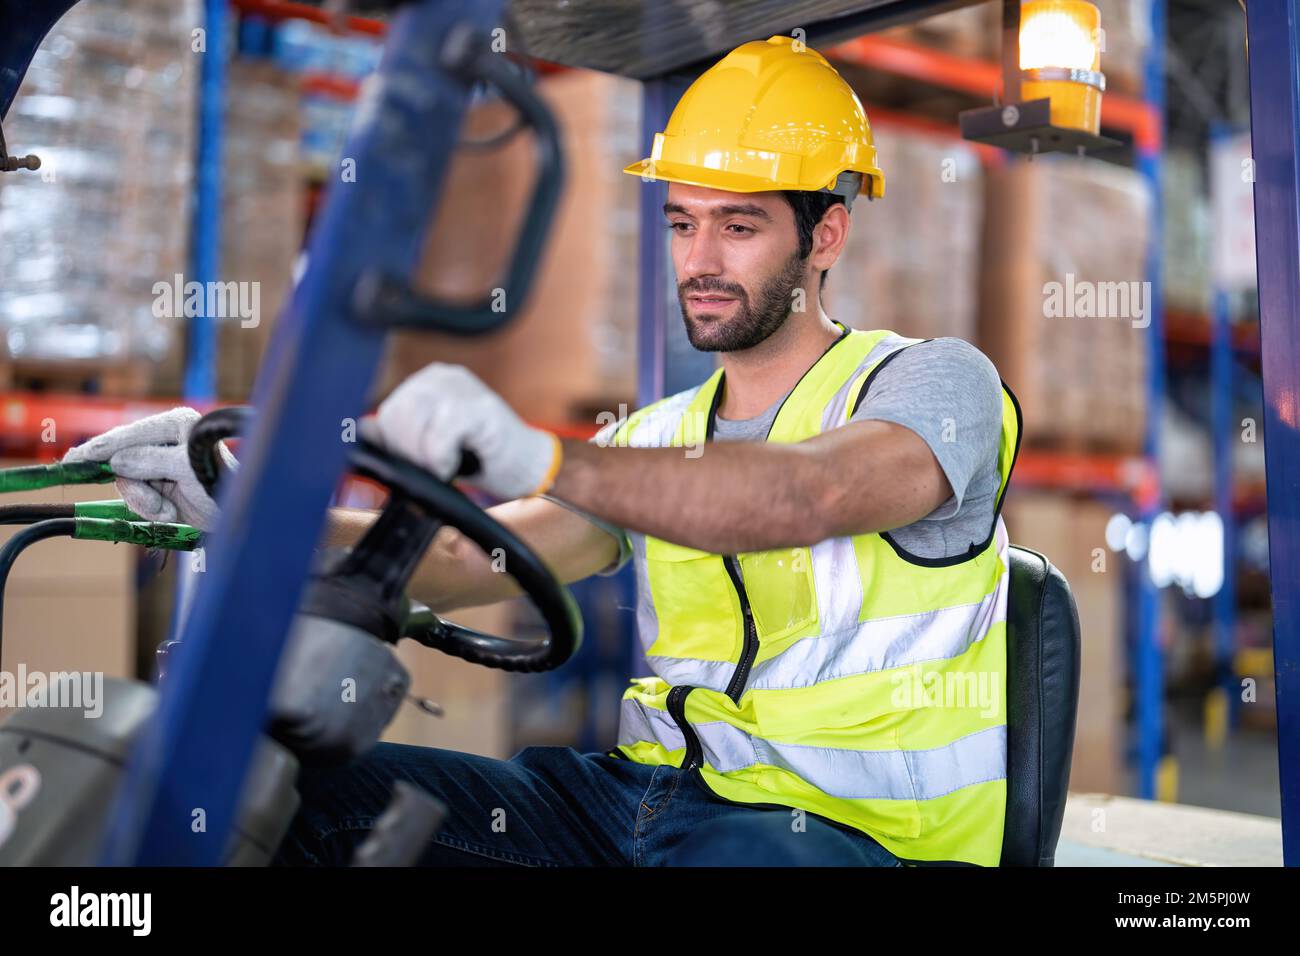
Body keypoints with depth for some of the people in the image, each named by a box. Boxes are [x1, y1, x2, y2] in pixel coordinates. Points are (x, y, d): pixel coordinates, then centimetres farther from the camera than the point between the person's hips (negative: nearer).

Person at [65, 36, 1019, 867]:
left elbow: (804, 495, -27)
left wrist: (541, 456, -41)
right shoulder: (657, 437, 16)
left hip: (846, 826, -5)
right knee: (300, 789, -10)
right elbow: (473, 557, 1)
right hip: (639, 791, 5)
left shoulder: (940, 382, -3)